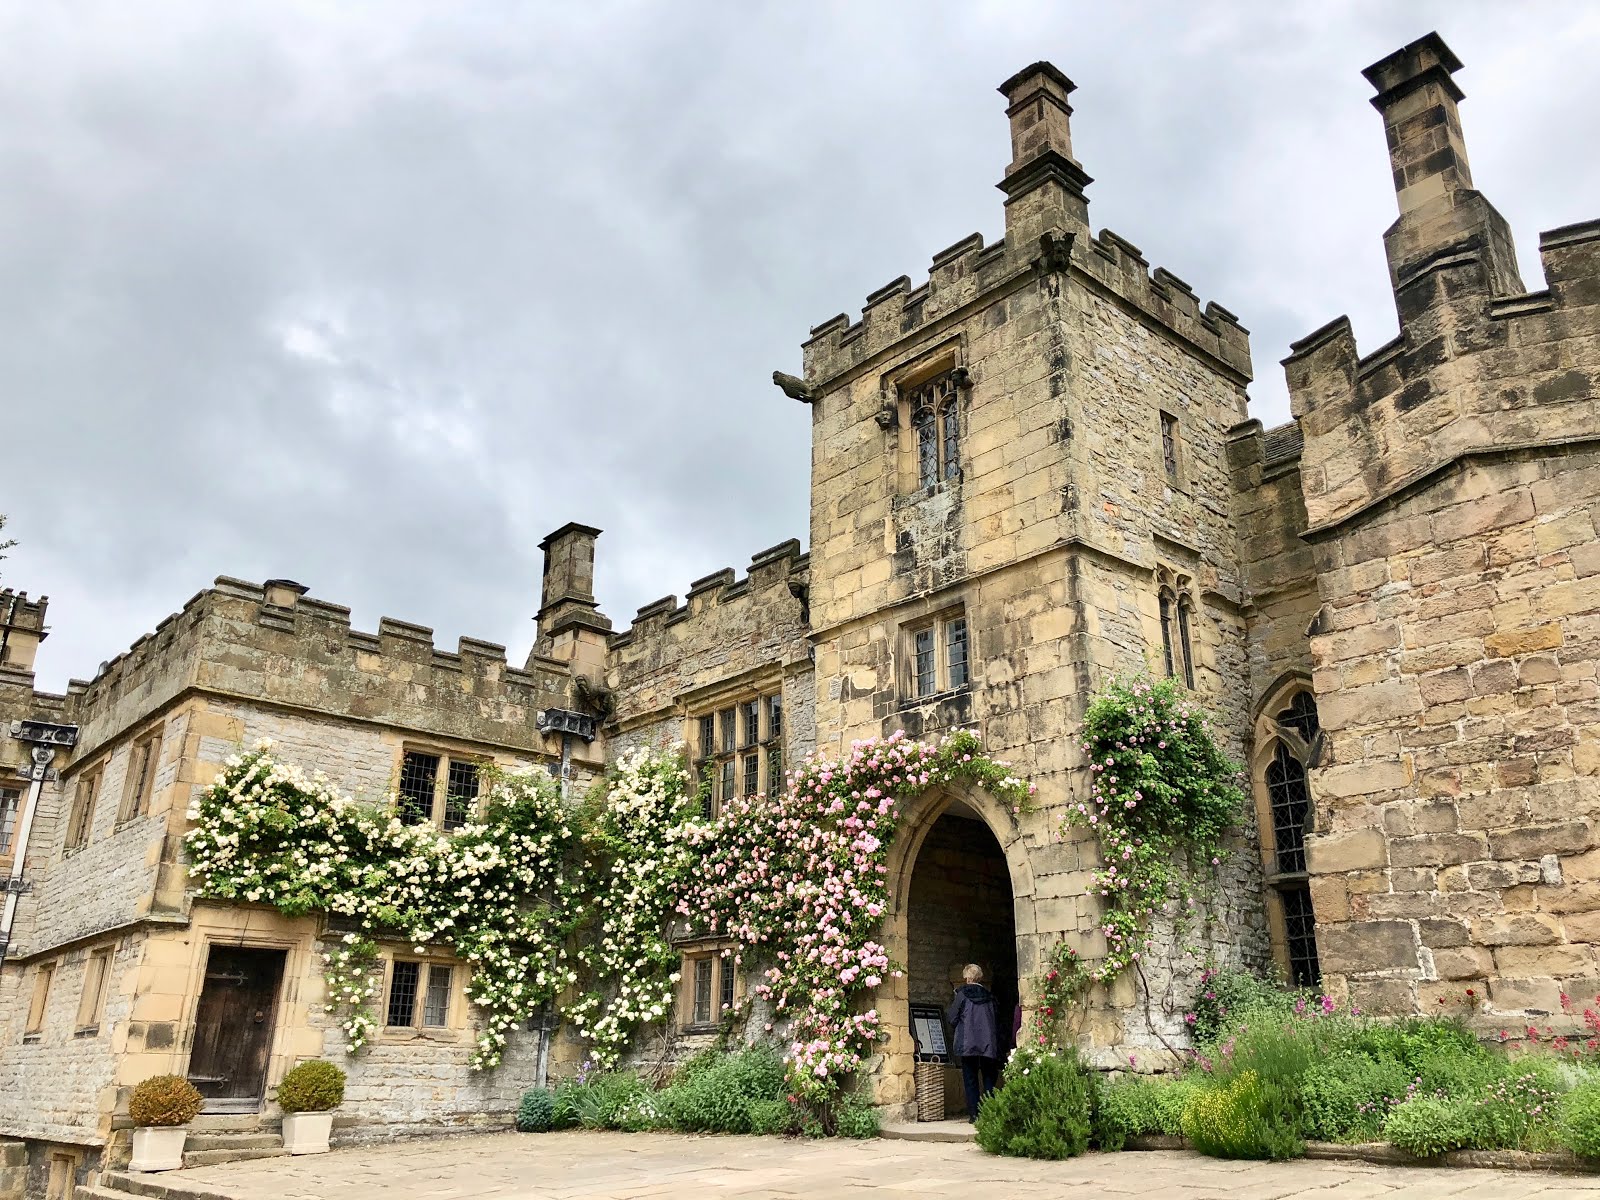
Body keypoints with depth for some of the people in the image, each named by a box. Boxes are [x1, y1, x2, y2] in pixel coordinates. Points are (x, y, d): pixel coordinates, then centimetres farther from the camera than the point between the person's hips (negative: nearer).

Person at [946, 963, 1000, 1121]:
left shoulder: (962, 994, -3)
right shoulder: (989, 995, 8)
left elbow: (952, 1018, -2)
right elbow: (996, 1020, 11)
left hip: (967, 1042, -3)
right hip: (988, 1043, 3)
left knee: (970, 1079, 4)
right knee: (989, 1078, 12)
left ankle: (974, 1114, 1)